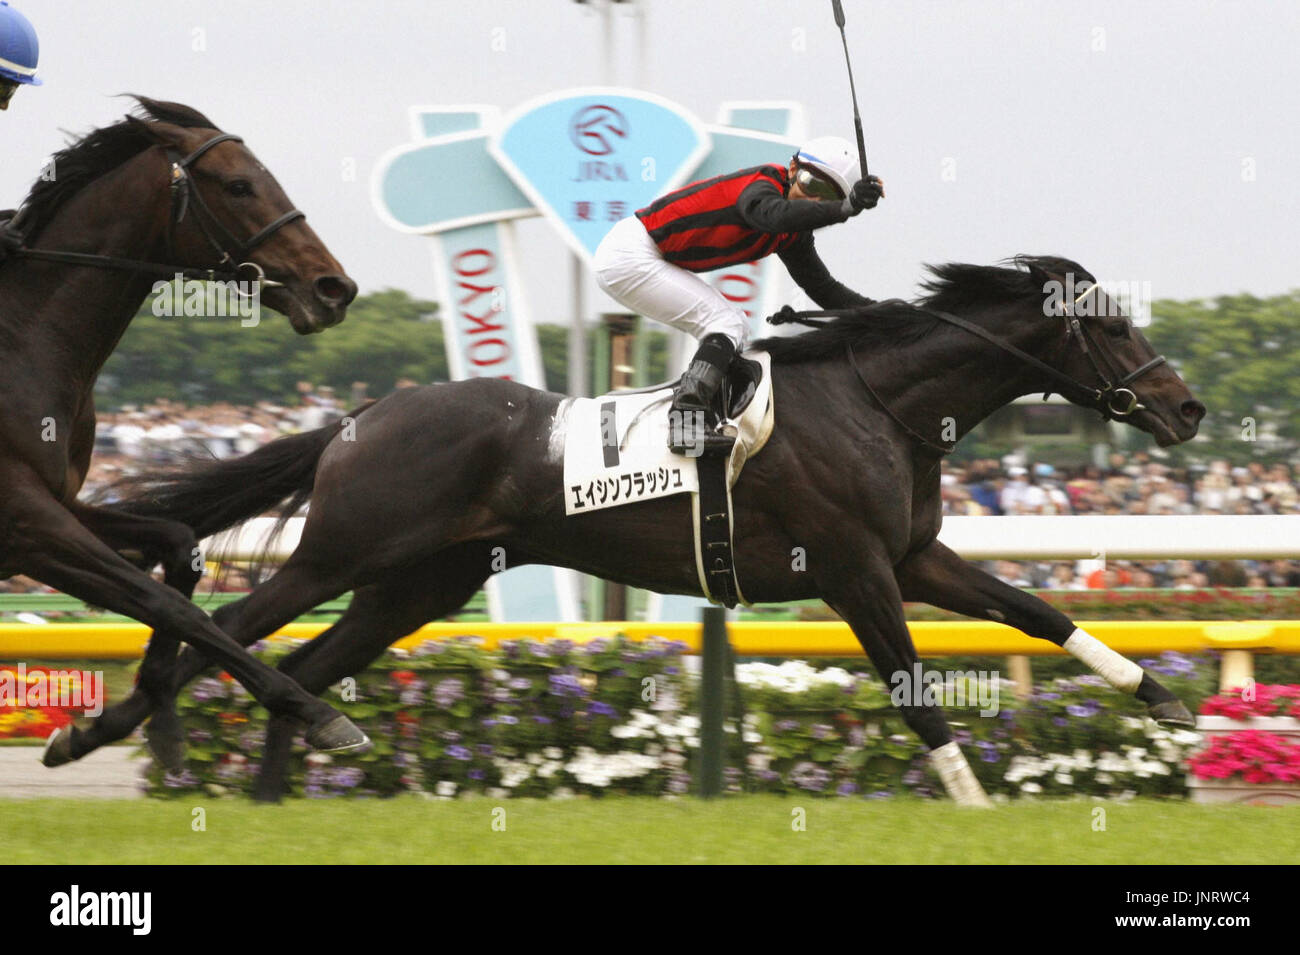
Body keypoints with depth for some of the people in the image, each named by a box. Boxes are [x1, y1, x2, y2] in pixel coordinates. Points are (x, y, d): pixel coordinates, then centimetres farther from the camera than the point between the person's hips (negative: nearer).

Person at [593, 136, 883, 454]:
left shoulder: (794, 236, 9)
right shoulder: (762, 185, -21)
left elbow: (822, 288, 13)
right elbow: (775, 214, -45)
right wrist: (845, 209, -55)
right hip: (627, 257, -11)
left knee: (735, 328, 12)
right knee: (727, 324, -16)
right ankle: (688, 424, -30)